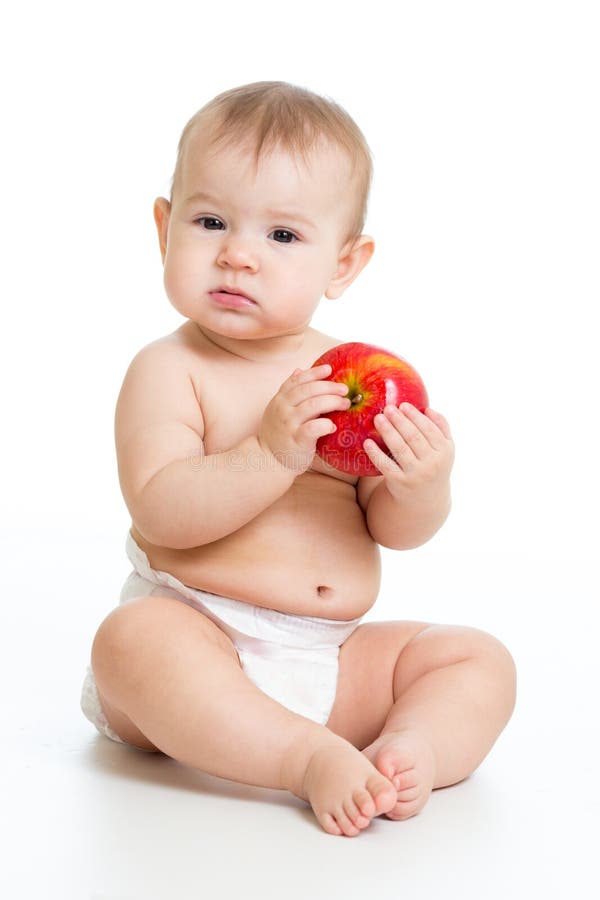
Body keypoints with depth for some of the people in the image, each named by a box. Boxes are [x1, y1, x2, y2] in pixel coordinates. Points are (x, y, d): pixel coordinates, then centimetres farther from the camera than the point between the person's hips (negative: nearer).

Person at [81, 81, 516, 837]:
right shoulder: (167, 370, -7)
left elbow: (394, 531, 3)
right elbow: (159, 513, -21)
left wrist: (421, 488, -20)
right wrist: (271, 453, -32)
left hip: (334, 660, 5)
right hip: (197, 637, -4)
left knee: (479, 657, -3)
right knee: (132, 637, -35)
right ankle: (311, 759, -33)